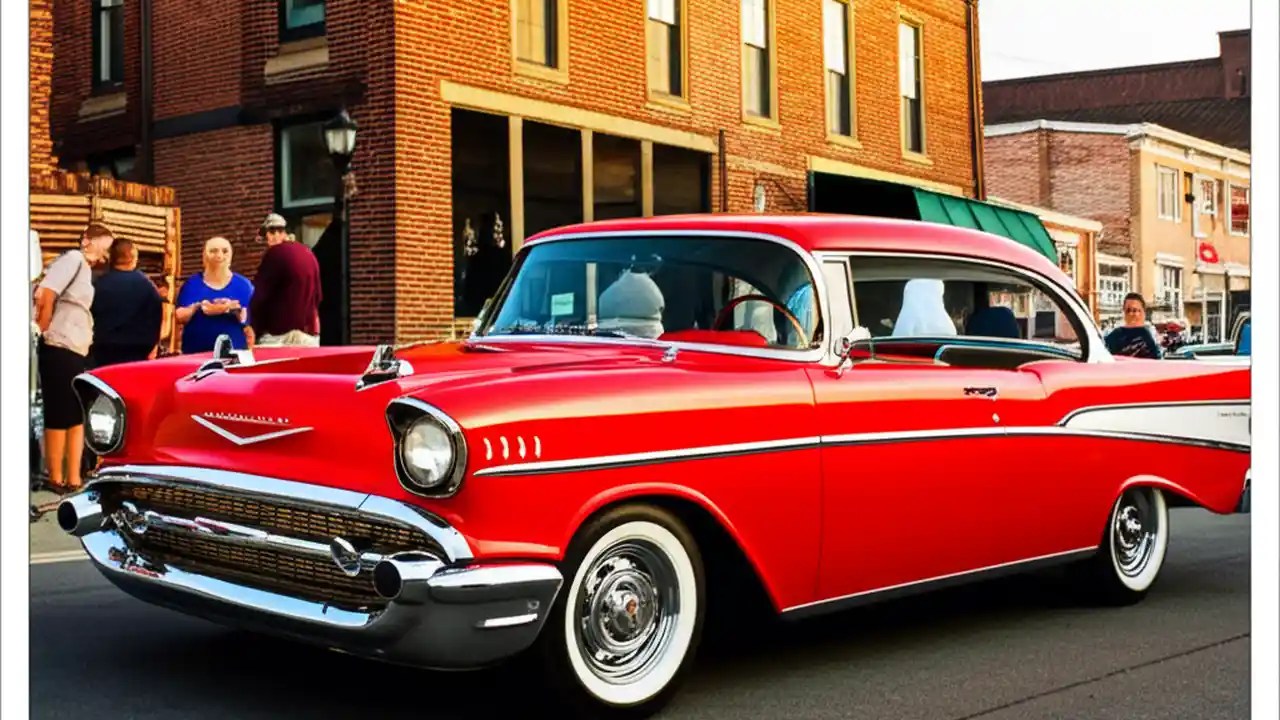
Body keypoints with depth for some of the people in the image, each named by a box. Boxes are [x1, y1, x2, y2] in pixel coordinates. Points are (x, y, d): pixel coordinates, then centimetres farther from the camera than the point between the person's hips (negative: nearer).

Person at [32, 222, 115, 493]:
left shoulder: (85, 268, 18)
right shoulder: (73, 259, -9)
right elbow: (44, 295, -19)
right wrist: (44, 334, -9)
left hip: (77, 352, 9)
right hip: (60, 351, -9)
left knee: (78, 418, 10)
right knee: (59, 417, -3)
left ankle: (73, 480, 15)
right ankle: (57, 481, 4)